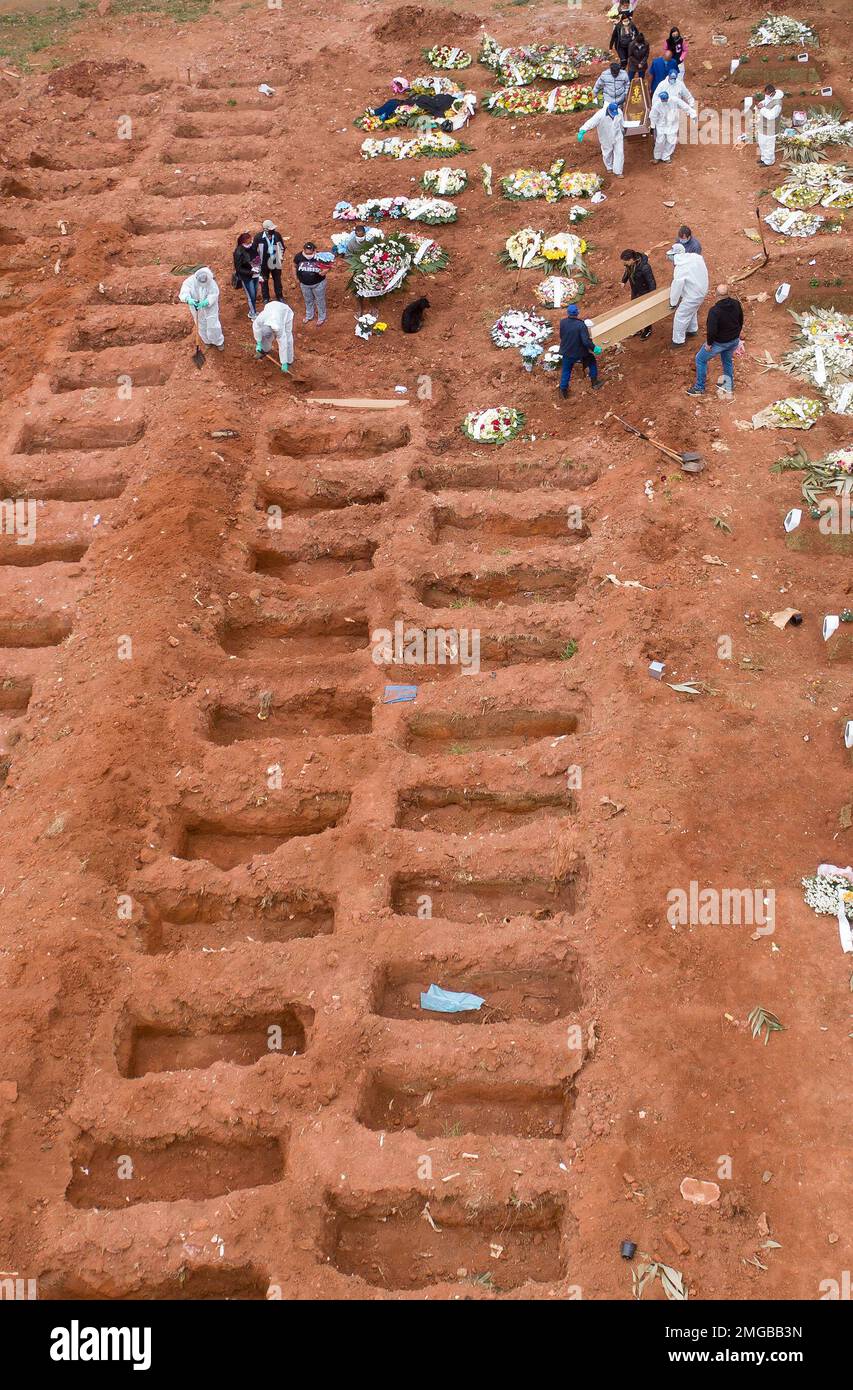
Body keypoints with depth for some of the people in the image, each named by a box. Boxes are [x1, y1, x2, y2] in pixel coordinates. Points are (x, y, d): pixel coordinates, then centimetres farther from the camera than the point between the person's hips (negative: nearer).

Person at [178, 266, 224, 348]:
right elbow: (184, 292, -32)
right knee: (201, 326, 19)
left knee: (213, 325, 3)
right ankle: (207, 341, 45)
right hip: (197, 309, 2)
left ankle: (219, 341, 30)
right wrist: (188, 299, -54)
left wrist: (206, 302, -44)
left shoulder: (211, 283, -26)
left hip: (210, 308, -2)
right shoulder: (190, 281, -24)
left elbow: (213, 295, -26)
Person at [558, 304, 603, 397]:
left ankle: (563, 390, 25)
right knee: (592, 362, 25)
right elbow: (586, 341, -28)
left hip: (567, 352, 2)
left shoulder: (562, 322, -16)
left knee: (566, 371, 20)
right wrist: (594, 348, -14)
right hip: (580, 352, -2)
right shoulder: (581, 325, -25)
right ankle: (594, 382, 32)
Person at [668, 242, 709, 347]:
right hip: (701, 290, 8)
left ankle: (678, 341, 17)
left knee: (680, 317, 6)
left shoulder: (680, 269, -30)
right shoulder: (696, 257, -7)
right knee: (691, 311, 31)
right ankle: (692, 330, 52)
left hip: (693, 295, -8)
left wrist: (673, 302, -8)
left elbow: (676, 287, -22)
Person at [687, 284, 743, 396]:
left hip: (719, 342, -6)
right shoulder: (736, 304, -11)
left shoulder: (714, 311, -32)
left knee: (700, 359, 16)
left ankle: (700, 388, 25)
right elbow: (741, 320, 4)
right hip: (734, 340, 6)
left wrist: (709, 343, -13)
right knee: (728, 360, 31)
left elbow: (711, 330, -31)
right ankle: (729, 386, 45)